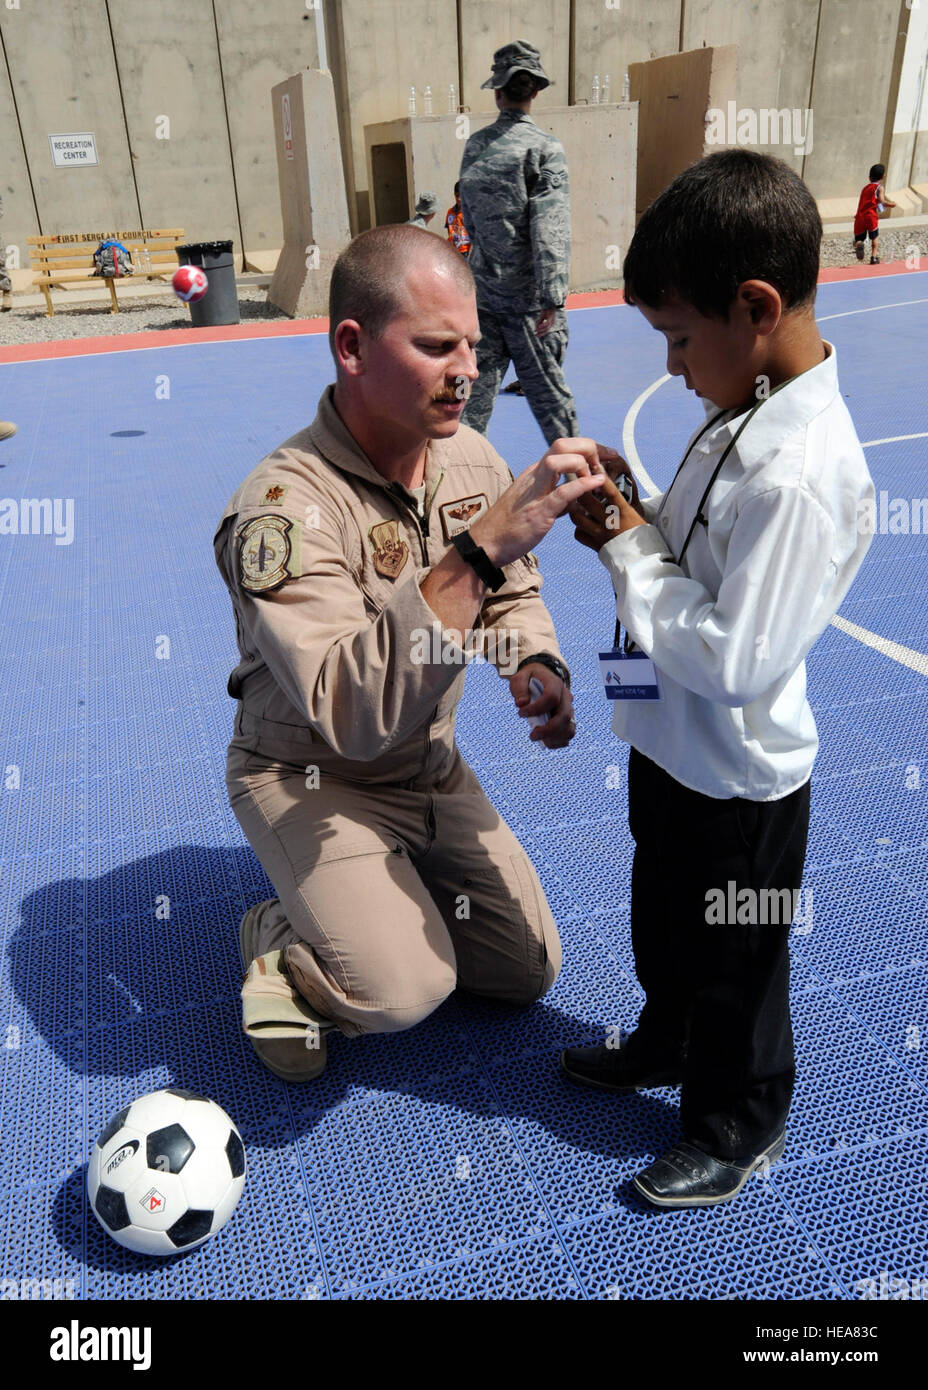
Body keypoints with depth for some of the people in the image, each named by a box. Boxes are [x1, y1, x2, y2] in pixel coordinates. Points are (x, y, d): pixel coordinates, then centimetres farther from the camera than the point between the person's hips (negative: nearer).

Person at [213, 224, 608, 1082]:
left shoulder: (472, 457, -7)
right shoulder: (285, 506, -29)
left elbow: (513, 596, 8)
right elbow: (353, 713, -41)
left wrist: (537, 671, -15)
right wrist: (480, 548, -47)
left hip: (433, 769, 6)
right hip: (310, 778, -6)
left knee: (529, 971, 7)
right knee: (407, 990, -24)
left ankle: (389, 901, 29)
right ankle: (280, 946, 8)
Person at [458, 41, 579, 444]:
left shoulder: (474, 145, 6)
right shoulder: (544, 147, -9)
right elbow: (550, 228, -16)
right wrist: (552, 299, -18)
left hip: (483, 286, 4)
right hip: (526, 290, -4)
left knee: (478, 379, 9)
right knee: (545, 384, 5)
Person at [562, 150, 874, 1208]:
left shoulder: (798, 474, -31)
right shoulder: (749, 411, 1)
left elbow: (733, 658, -31)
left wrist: (629, 552, -22)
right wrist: (634, 516, -5)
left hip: (735, 782, -9)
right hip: (676, 749, 9)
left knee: (732, 964, 15)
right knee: (664, 922, 29)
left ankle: (738, 1127, 41)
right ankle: (667, 1042, 56)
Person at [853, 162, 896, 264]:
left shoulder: (865, 187, 23)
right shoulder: (879, 187, 5)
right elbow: (881, 201, -8)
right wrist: (891, 204, 8)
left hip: (860, 217, 3)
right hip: (871, 215, -3)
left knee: (859, 239, 6)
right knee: (875, 237, 13)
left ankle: (859, 244, -28)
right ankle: (874, 257, 1)